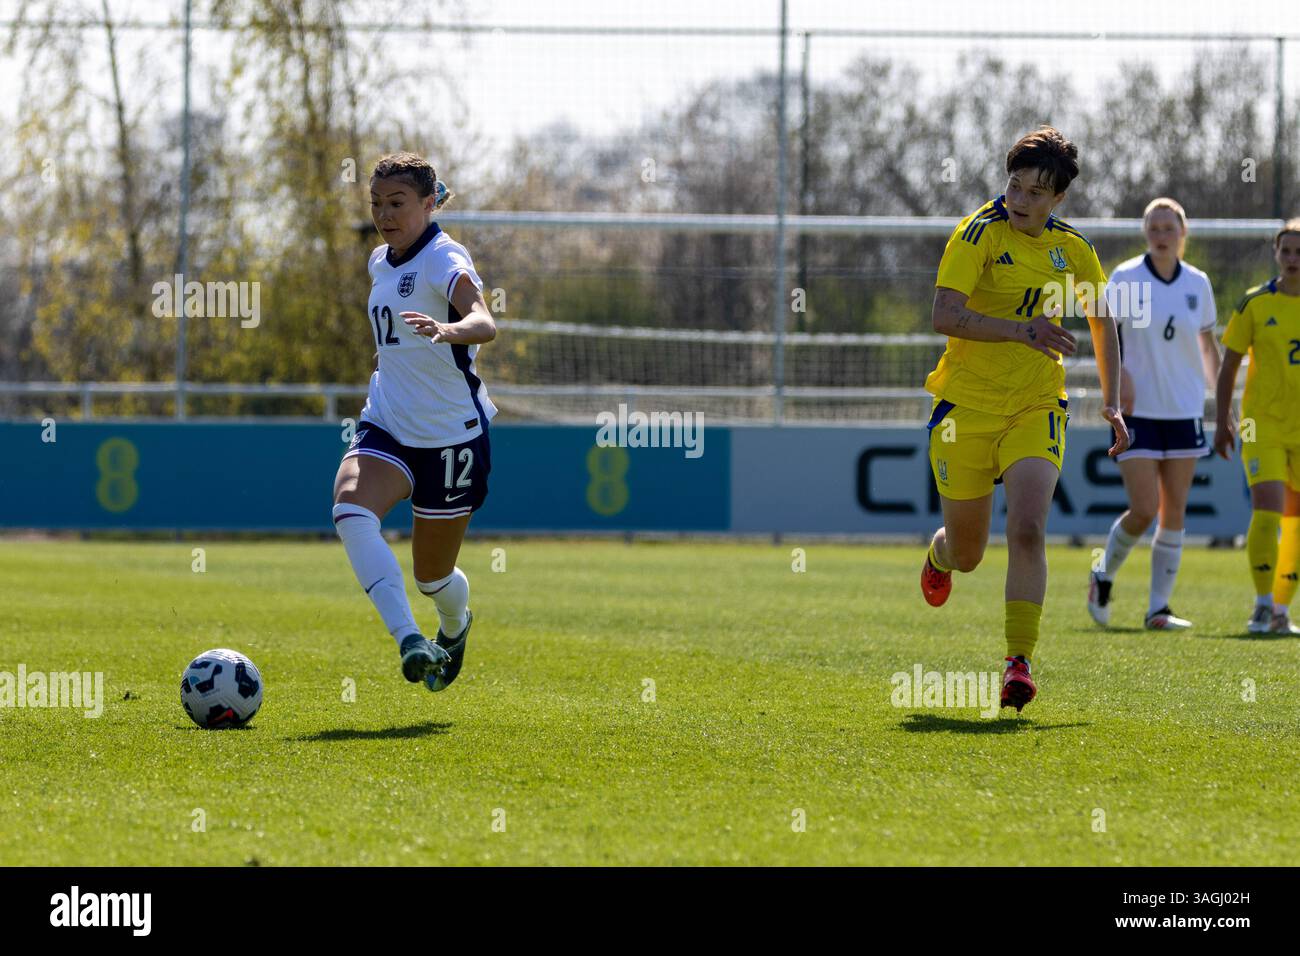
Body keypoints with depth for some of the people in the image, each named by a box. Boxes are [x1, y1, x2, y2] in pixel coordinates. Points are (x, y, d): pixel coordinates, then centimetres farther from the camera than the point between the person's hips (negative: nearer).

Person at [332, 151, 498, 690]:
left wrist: (447, 330, -57)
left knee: (432, 576, 7)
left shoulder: (445, 260, -16)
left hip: (452, 436, -6)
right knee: (350, 510, -28)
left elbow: (484, 324, -37)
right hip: (387, 426, 6)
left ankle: (455, 626, 45)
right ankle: (408, 641, -34)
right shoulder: (381, 262, 8)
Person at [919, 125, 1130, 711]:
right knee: (967, 552, 10)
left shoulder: (1072, 249, 4)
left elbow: (1101, 322, 21)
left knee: (1027, 531, -21)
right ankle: (939, 554, 48)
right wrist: (1021, 330, -34)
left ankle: (1018, 663, -17)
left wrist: (1112, 402, 14)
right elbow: (945, 317, -23)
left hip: (1037, 409, 2)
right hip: (967, 405, -2)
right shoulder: (979, 234, -11)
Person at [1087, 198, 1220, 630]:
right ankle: (1103, 578, 16)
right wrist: (1119, 373, -21)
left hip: (1185, 411, 4)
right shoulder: (1125, 278, -6)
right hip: (1138, 412, -4)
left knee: (1174, 511, 1)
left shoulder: (1197, 283, 4)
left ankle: (1158, 608, 7)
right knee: (1143, 510, -10)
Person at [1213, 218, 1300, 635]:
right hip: (1263, 424, -3)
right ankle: (1263, 604, -5)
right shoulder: (1255, 304, -1)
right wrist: (1222, 421, -1)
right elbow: (1229, 366, 4)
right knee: (1267, 511, -16)